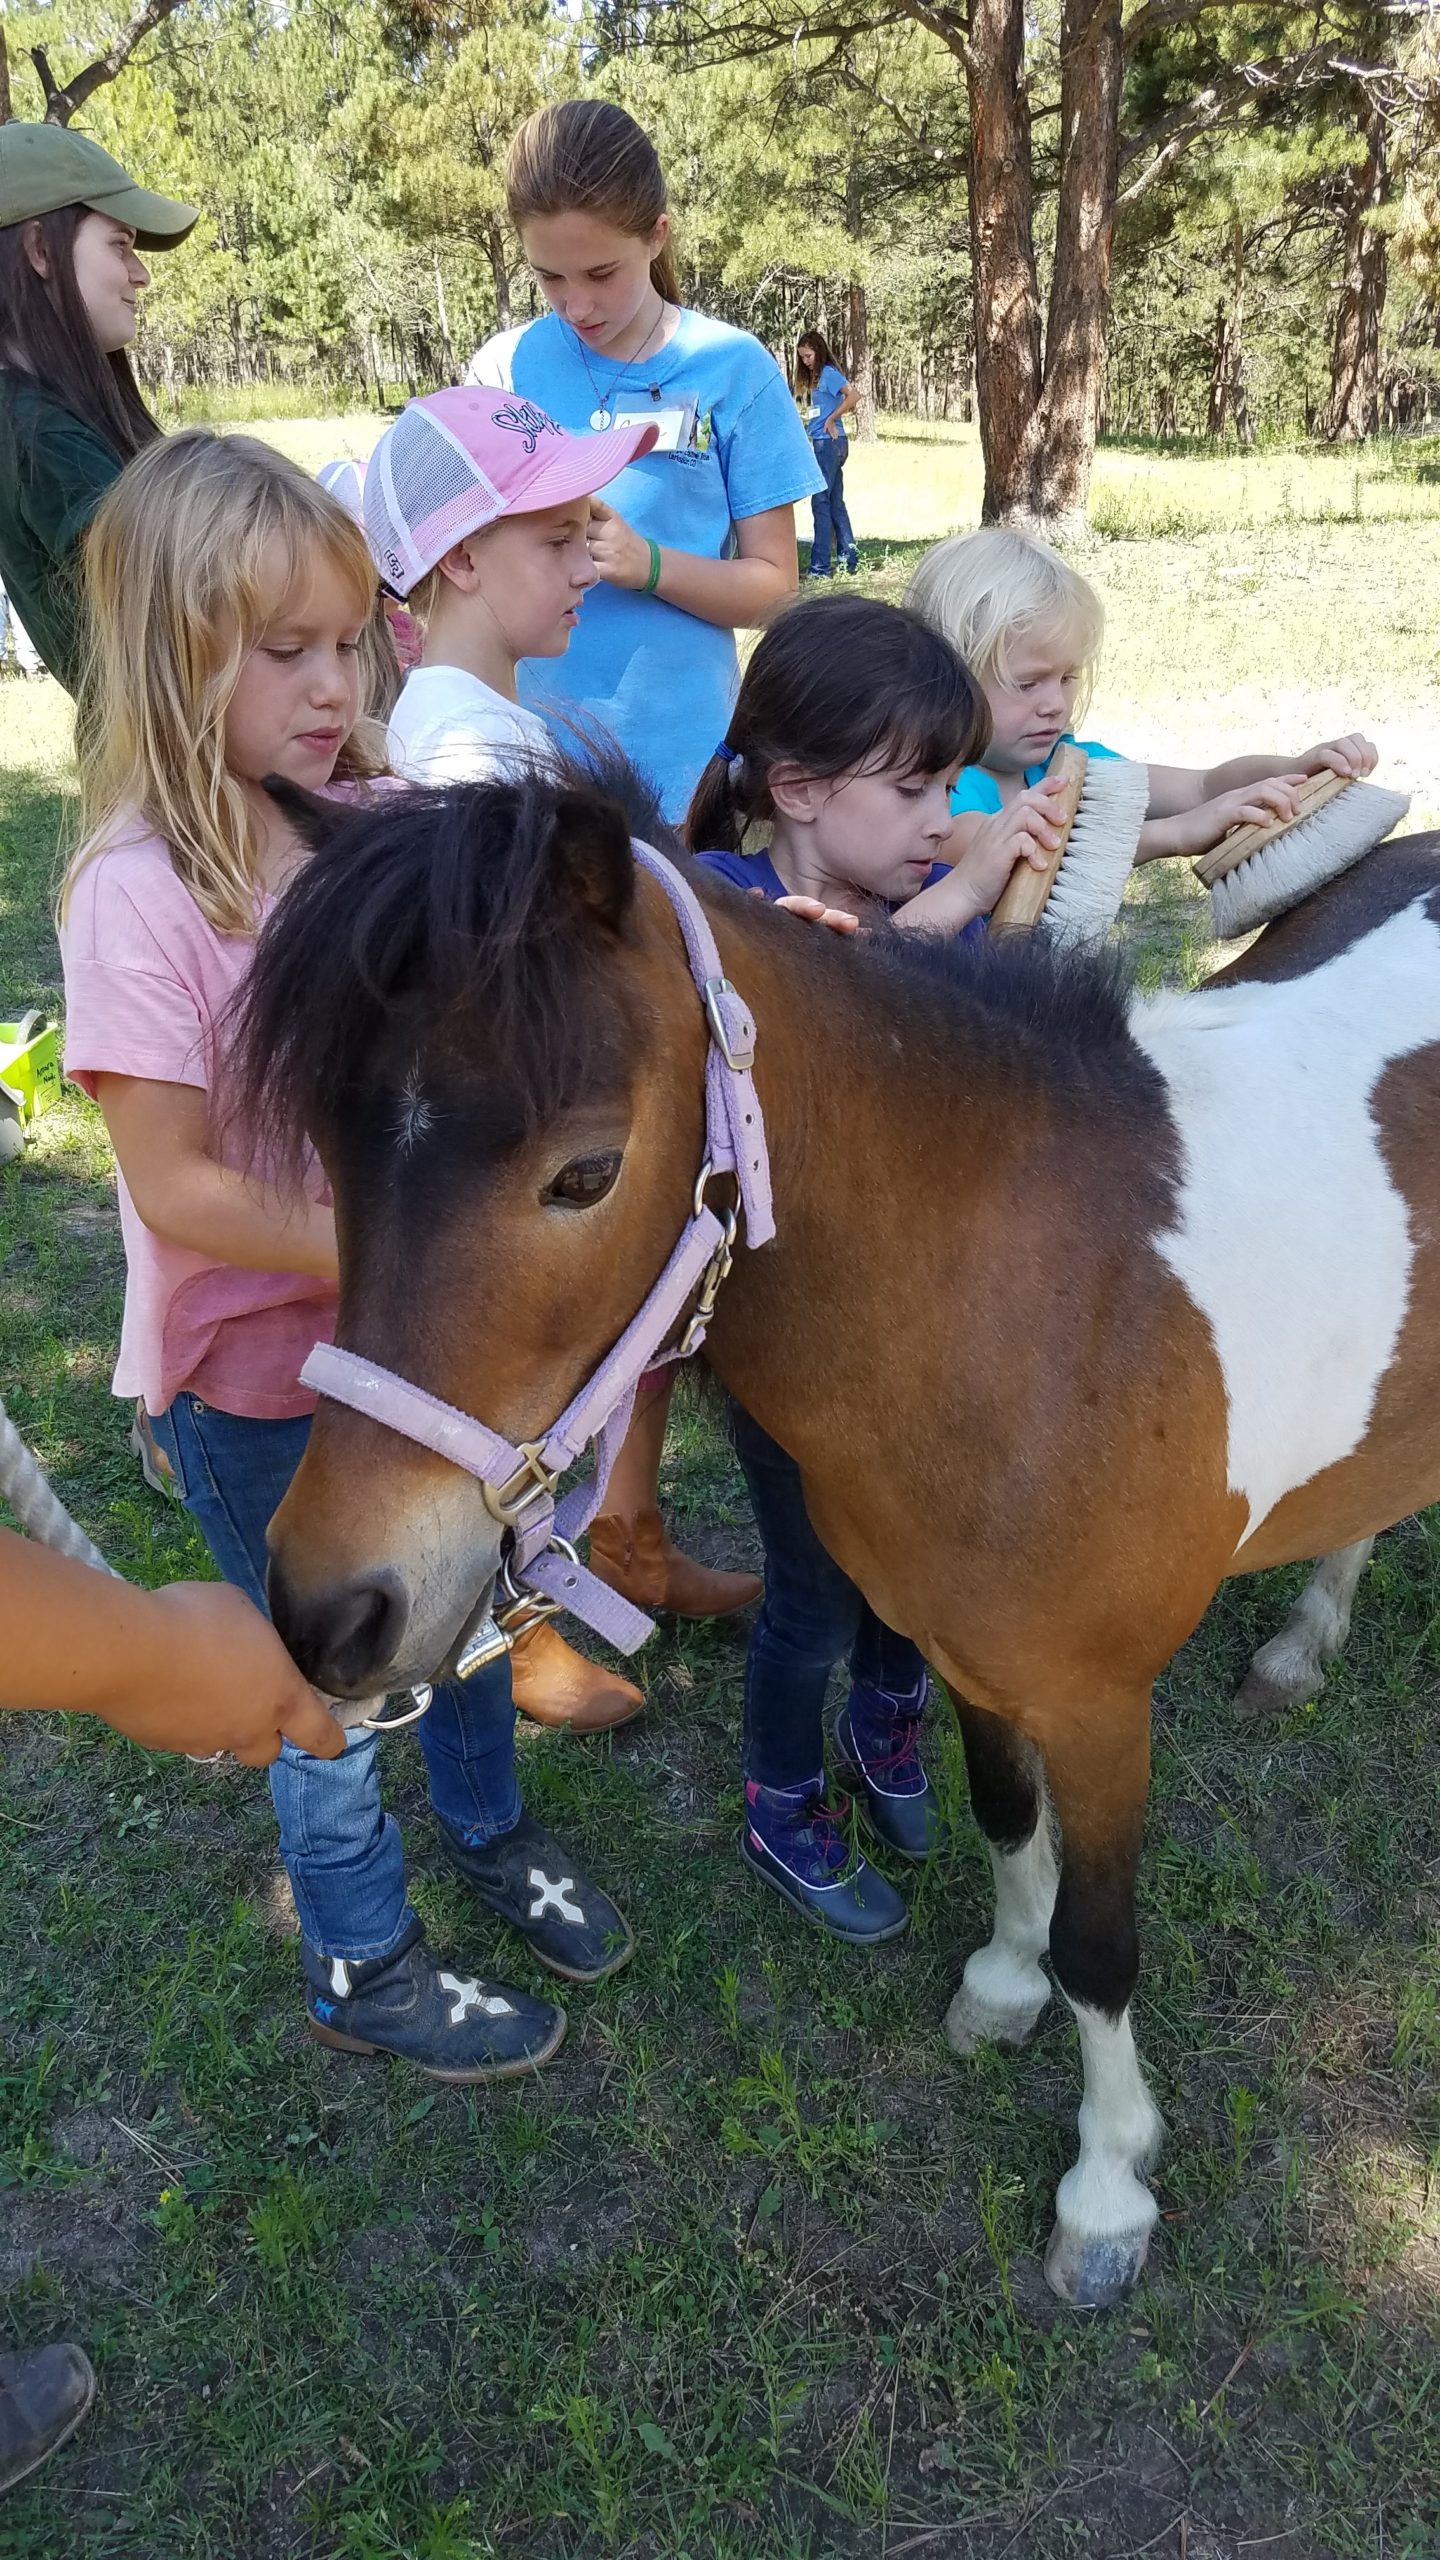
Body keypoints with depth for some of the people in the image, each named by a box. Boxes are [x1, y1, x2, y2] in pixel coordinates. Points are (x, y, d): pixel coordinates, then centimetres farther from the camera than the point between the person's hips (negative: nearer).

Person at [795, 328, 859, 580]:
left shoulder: (828, 372, -10)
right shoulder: (816, 377, 16)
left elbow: (854, 396, -23)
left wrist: (831, 420, -17)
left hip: (829, 442, -10)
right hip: (826, 444, 10)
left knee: (821, 502, -8)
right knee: (836, 503, 12)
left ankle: (820, 566, -8)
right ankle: (849, 559, 16)